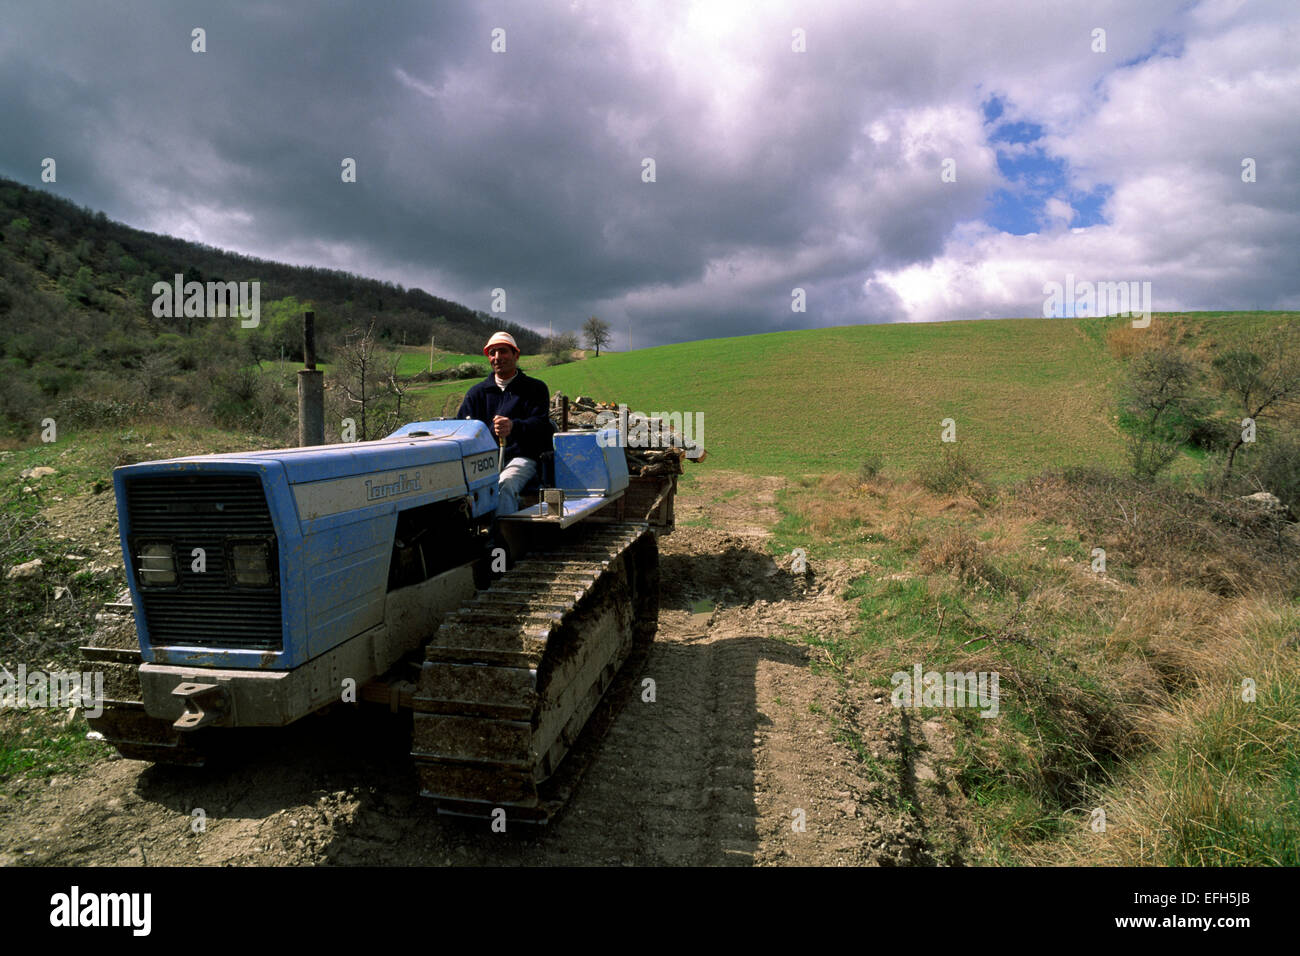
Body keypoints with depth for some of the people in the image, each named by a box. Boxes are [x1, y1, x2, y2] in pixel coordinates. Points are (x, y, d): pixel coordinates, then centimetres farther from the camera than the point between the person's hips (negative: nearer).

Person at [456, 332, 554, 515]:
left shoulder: (535, 388, 12)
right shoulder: (476, 393, 22)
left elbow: (540, 424, -4)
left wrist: (513, 426, -27)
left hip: (520, 457, -3)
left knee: (505, 485, -37)